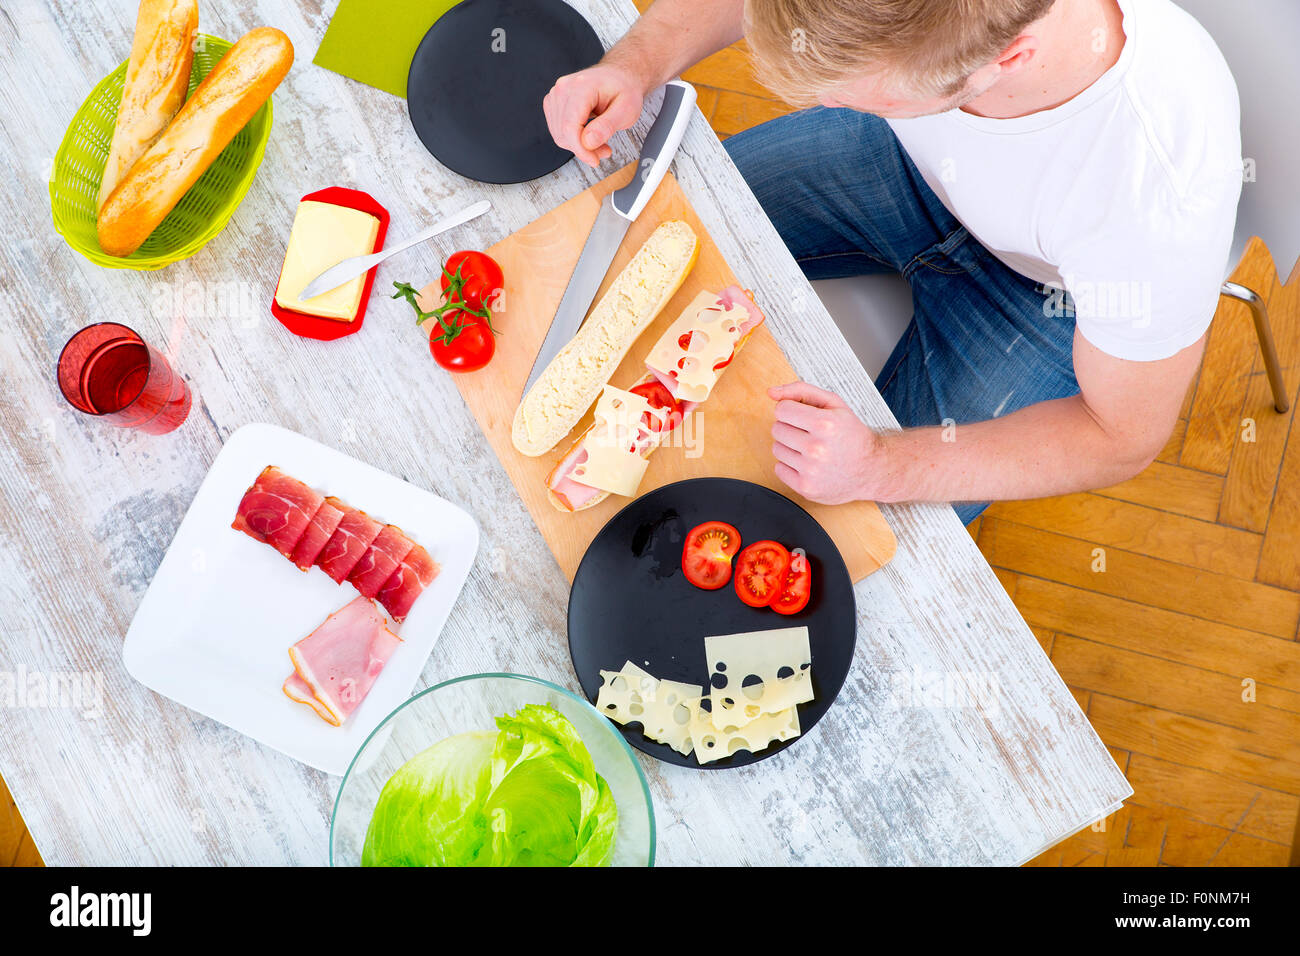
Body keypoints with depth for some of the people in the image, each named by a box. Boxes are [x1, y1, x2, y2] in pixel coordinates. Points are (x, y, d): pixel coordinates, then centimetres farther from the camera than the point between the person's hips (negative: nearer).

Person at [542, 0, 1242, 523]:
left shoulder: (1165, 202, -43)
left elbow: (1123, 437, -25)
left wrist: (879, 467, -36)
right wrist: (637, 62, -29)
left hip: (1043, 292, -3)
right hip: (916, 158, 4)